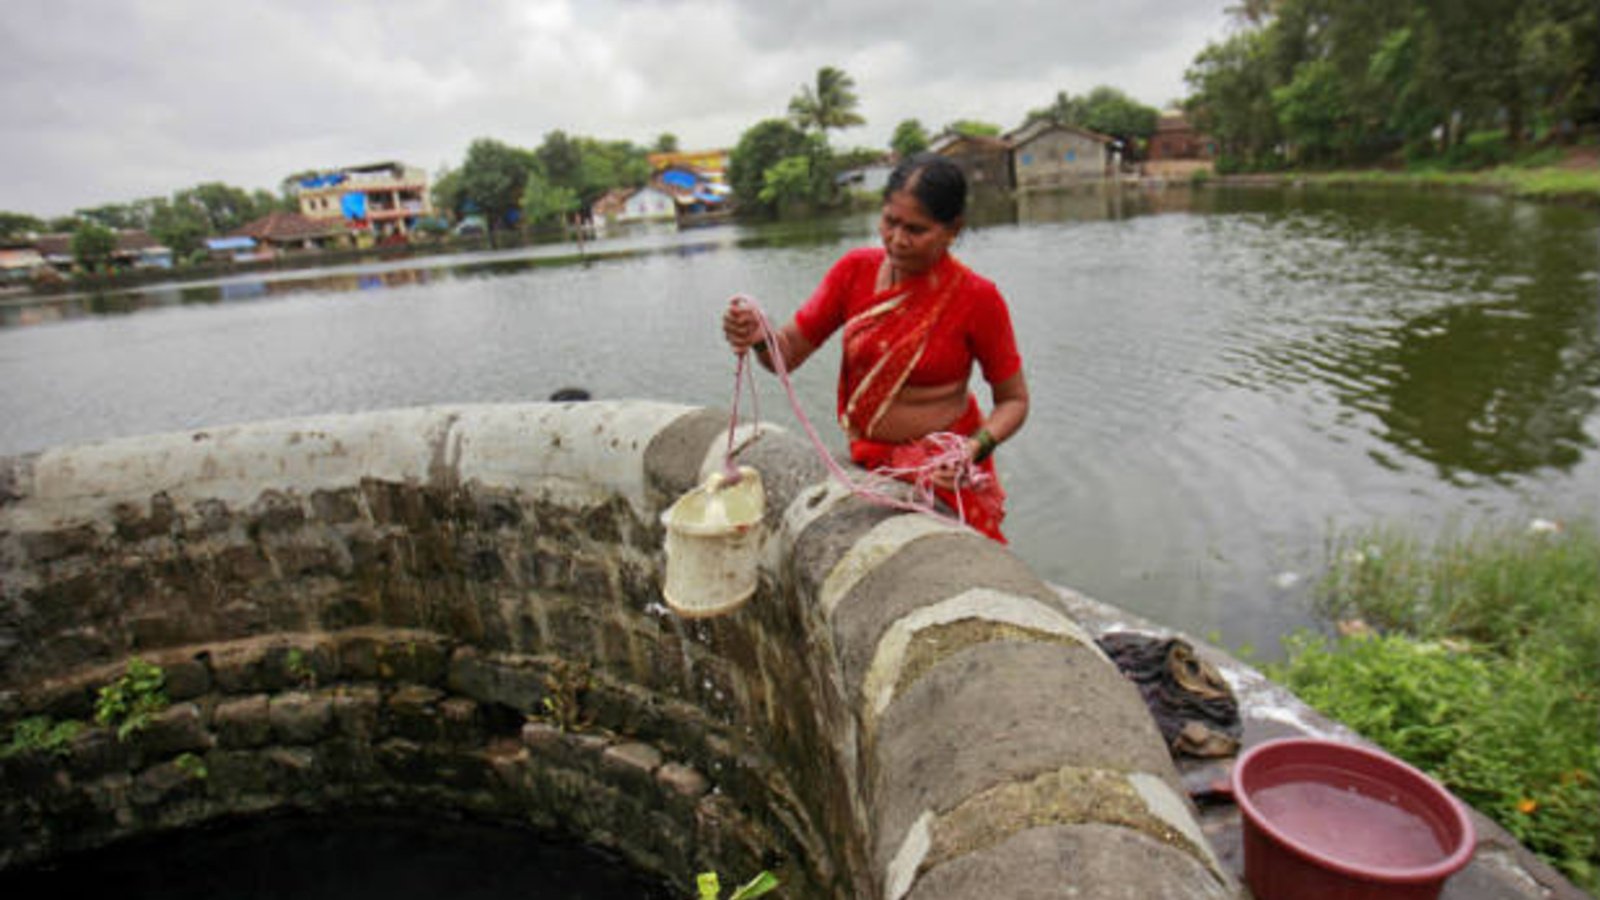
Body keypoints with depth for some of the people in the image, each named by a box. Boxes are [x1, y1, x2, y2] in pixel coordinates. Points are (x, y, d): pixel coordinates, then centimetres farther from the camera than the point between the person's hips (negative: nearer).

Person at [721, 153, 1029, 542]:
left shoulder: (977, 298, -12)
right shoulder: (856, 269, -4)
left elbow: (1013, 400, -5)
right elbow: (789, 352, -4)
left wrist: (975, 449, -24)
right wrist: (757, 336, -26)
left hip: (943, 471, -2)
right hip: (865, 461, 3)